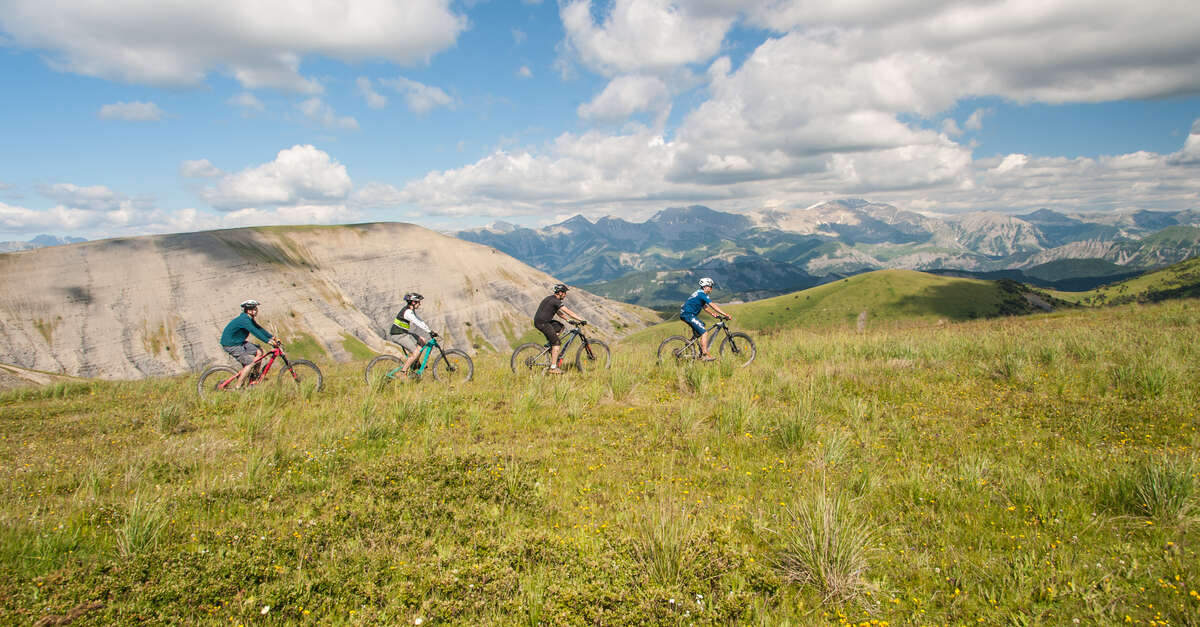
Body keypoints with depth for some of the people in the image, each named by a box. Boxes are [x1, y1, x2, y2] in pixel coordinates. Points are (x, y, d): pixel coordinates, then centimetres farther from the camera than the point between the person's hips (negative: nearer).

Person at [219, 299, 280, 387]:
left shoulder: (249, 319, 5)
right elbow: (255, 332, -32)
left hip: (239, 342, 9)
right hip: (231, 345, -9)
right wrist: (268, 341, -36)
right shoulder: (244, 320, -24)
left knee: (259, 351, 0)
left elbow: (259, 329, 8)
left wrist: (273, 337, -1)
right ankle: (238, 386, -7)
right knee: (250, 362, -15)